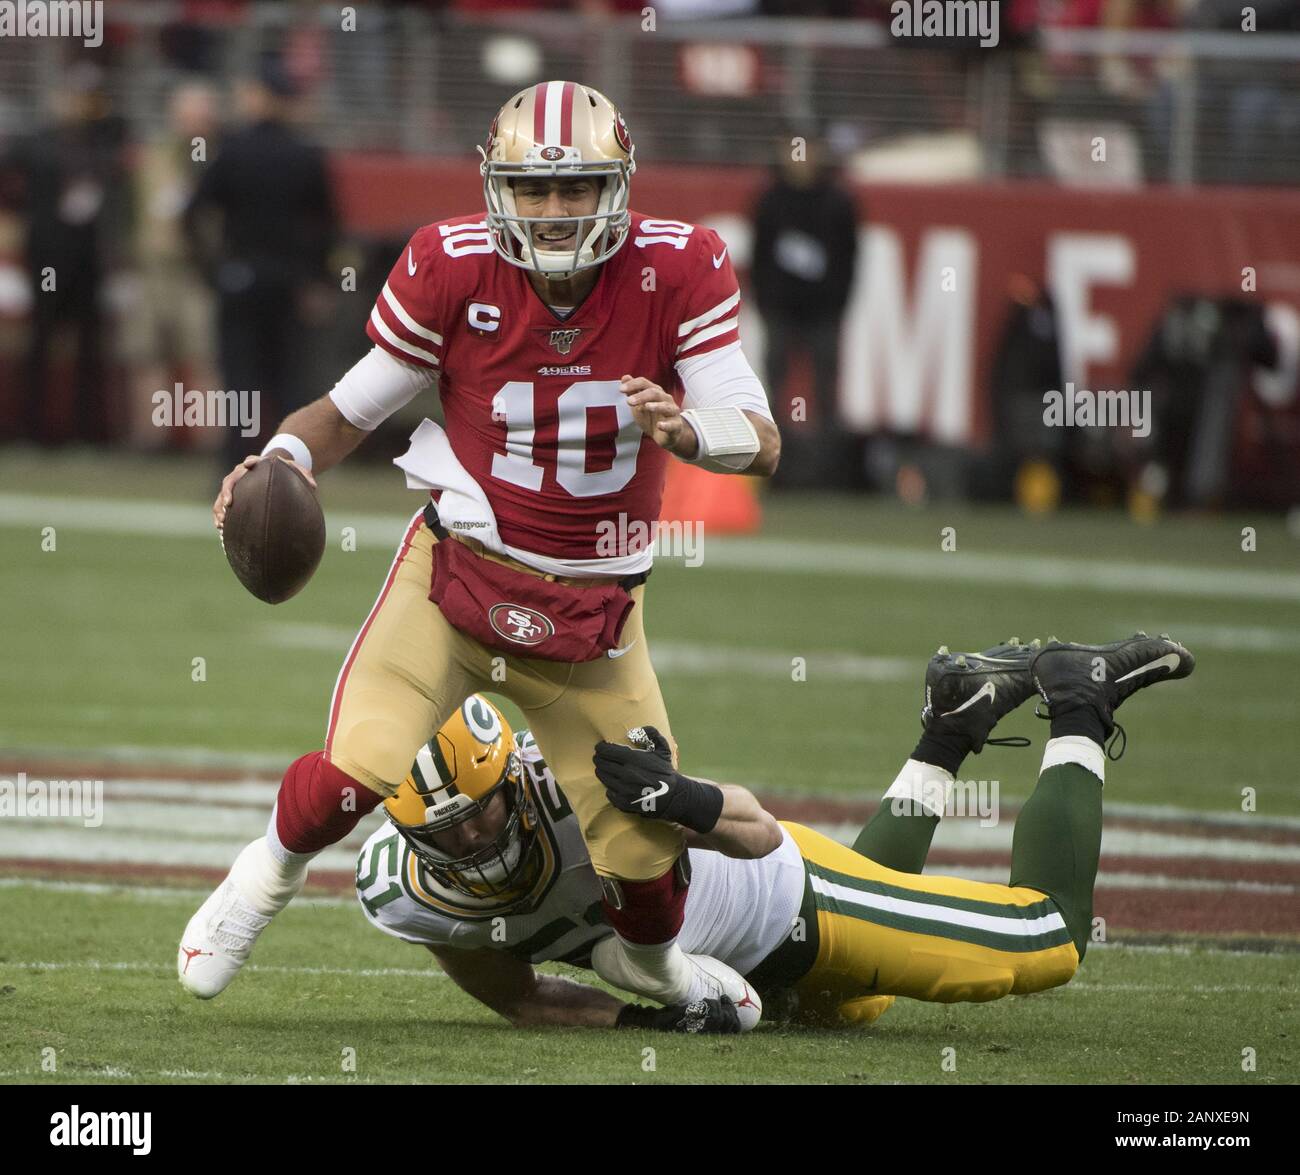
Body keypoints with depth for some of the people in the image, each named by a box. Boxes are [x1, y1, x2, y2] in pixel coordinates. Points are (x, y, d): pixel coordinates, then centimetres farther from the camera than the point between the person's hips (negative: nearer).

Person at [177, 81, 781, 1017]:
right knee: (364, 766, -25)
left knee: (647, 836, 3)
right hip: (459, 566, -1)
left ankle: (649, 957, 41)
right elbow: (355, 406, 0)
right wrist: (283, 459, -21)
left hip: (596, 606, 2)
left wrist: (688, 432, -37)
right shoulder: (453, 271, -13)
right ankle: (272, 871, 11)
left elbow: (762, 444, -15)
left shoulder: (678, 271, -13)